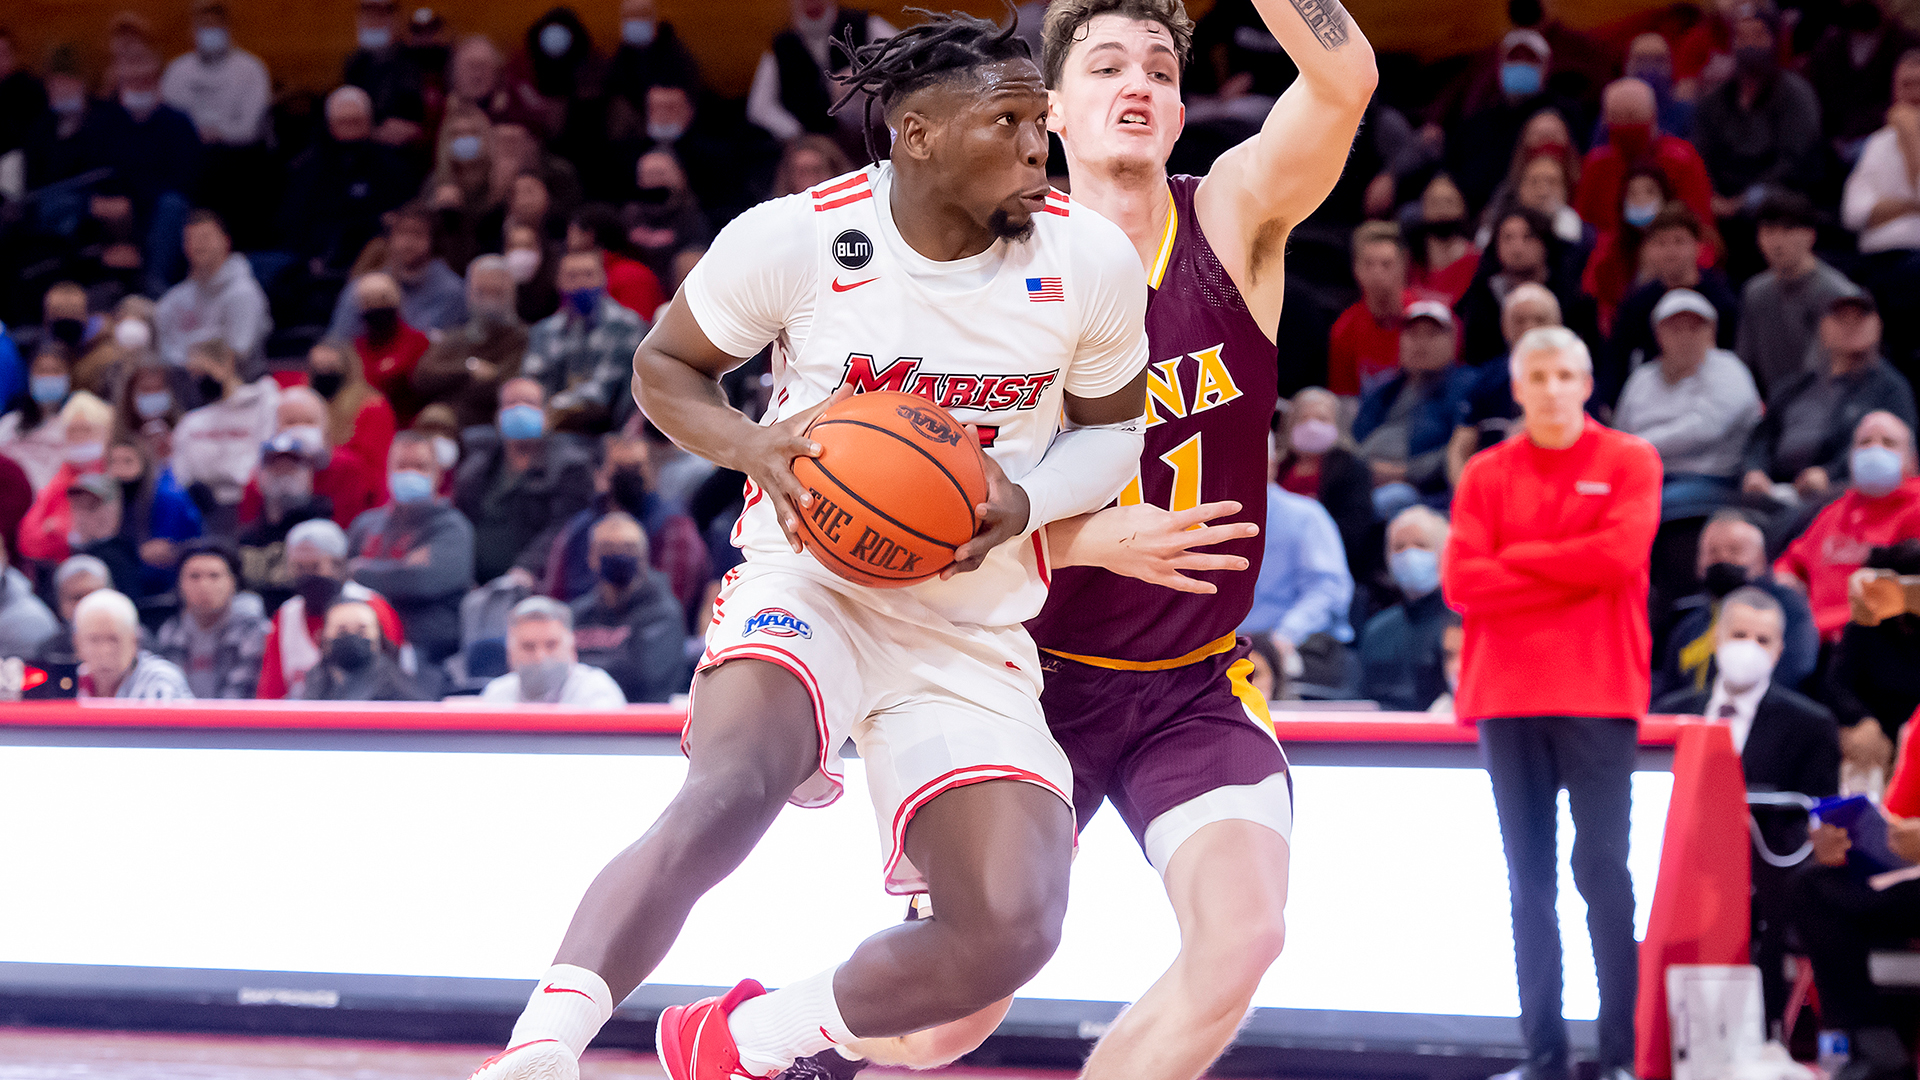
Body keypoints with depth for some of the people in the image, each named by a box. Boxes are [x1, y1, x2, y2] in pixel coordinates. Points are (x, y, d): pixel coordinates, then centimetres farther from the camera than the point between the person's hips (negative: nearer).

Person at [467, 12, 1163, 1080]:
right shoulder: (791, 239, -12)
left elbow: (1113, 429, 9)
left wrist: (1024, 502, -13)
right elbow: (666, 364, 5)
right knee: (729, 793, -36)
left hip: (974, 626, 3)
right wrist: (749, 446, -17)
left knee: (1011, 929, -15)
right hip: (810, 579, -3)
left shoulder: (1092, 261, -7)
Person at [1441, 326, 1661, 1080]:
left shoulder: (1628, 462, 4)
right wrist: (1571, 574, -6)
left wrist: (1517, 557, -3)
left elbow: (1620, 553, -11)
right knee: (1528, 877, 3)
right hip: (1507, 693, 3)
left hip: (1597, 692, -3)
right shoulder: (1485, 475, 10)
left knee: (1603, 869, -7)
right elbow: (1461, 582, -1)